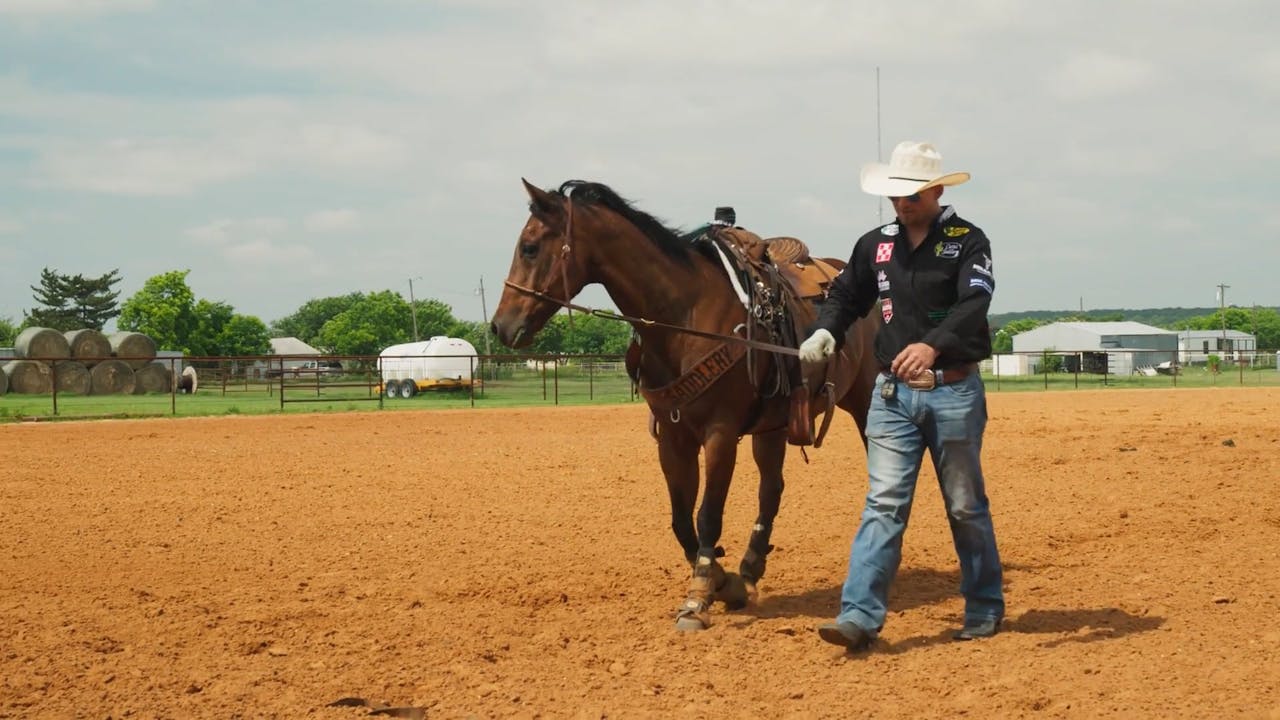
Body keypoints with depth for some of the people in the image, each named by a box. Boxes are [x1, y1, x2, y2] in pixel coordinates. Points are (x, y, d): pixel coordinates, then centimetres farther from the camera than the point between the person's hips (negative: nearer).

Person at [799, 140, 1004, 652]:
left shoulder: (967, 242, -6)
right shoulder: (876, 245, 9)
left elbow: (972, 306, -21)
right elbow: (846, 295, 21)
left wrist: (932, 345, -39)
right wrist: (824, 331, -1)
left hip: (954, 391, -3)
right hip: (893, 392, 3)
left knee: (966, 507, 9)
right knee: (883, 504, -4)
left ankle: (985, 609, 24)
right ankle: (859, 616, -10)